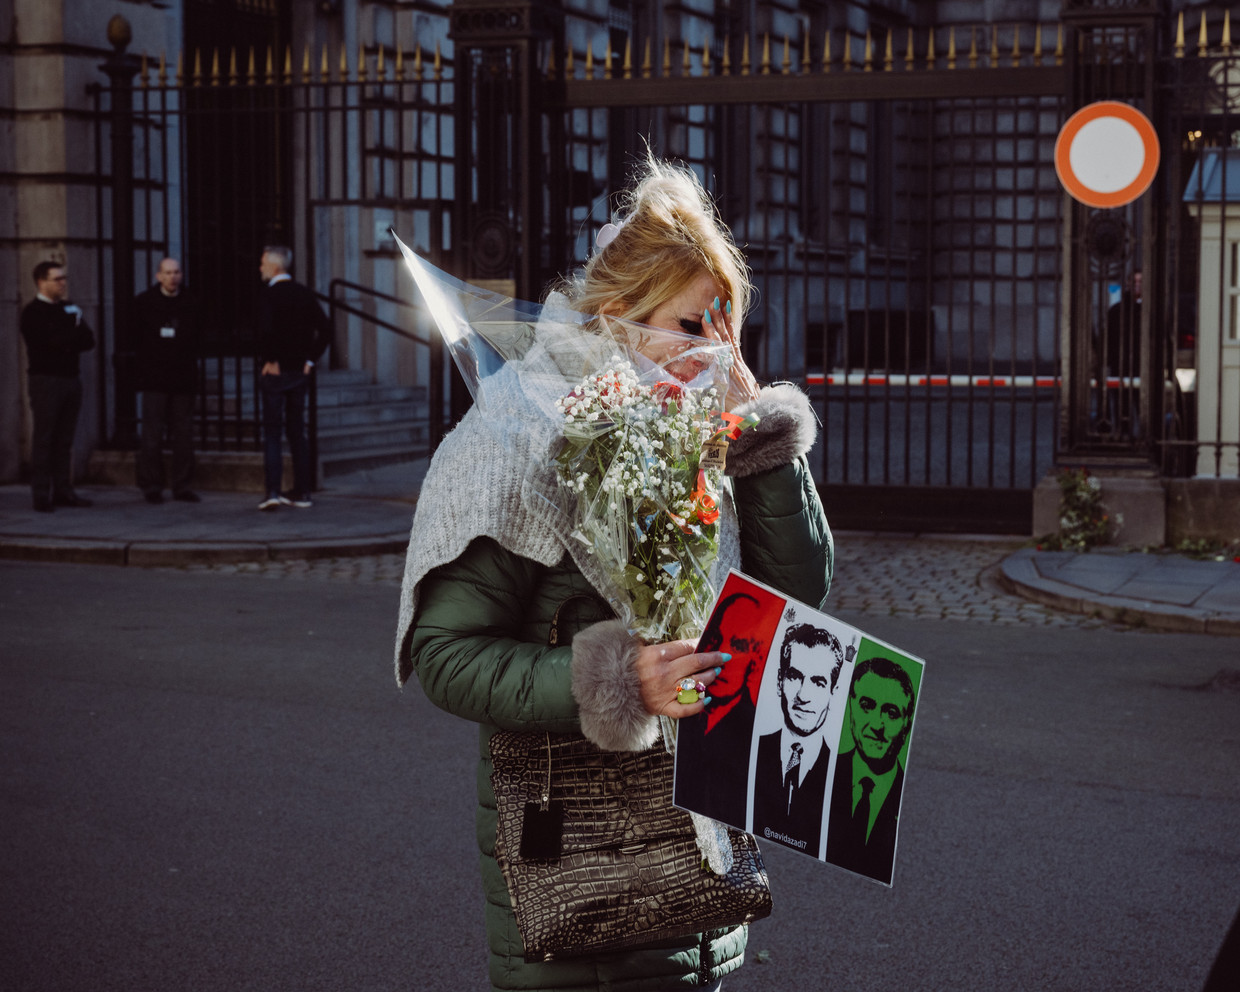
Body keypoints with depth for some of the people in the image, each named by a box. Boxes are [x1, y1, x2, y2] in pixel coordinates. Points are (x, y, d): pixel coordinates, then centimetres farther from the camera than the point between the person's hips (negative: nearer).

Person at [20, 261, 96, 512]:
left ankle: (63, 491, 9)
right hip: (45, 379, -6)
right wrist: (76, 334, -1)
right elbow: (54, 340, -16)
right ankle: (41, 495, -4)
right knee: (43, 439, -5)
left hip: (70, 377, 6)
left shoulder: (68, 309, 18)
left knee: (64, 439, 5)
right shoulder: (33, 312, -4)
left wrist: (67, 341, -8)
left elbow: (89, 340, 9)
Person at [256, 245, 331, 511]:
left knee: (272, 432, -3)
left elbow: (266, 329, -27)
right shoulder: (304, 294, 8)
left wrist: (269, 360, -14)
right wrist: (310, 359, 8)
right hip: (299, 373, 6)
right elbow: (325, 330, 6)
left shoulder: (270, 294, -11)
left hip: (275, 372, -6)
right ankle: (301, 491, 14)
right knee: (297, 432, 12)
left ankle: (273, 491, -11)